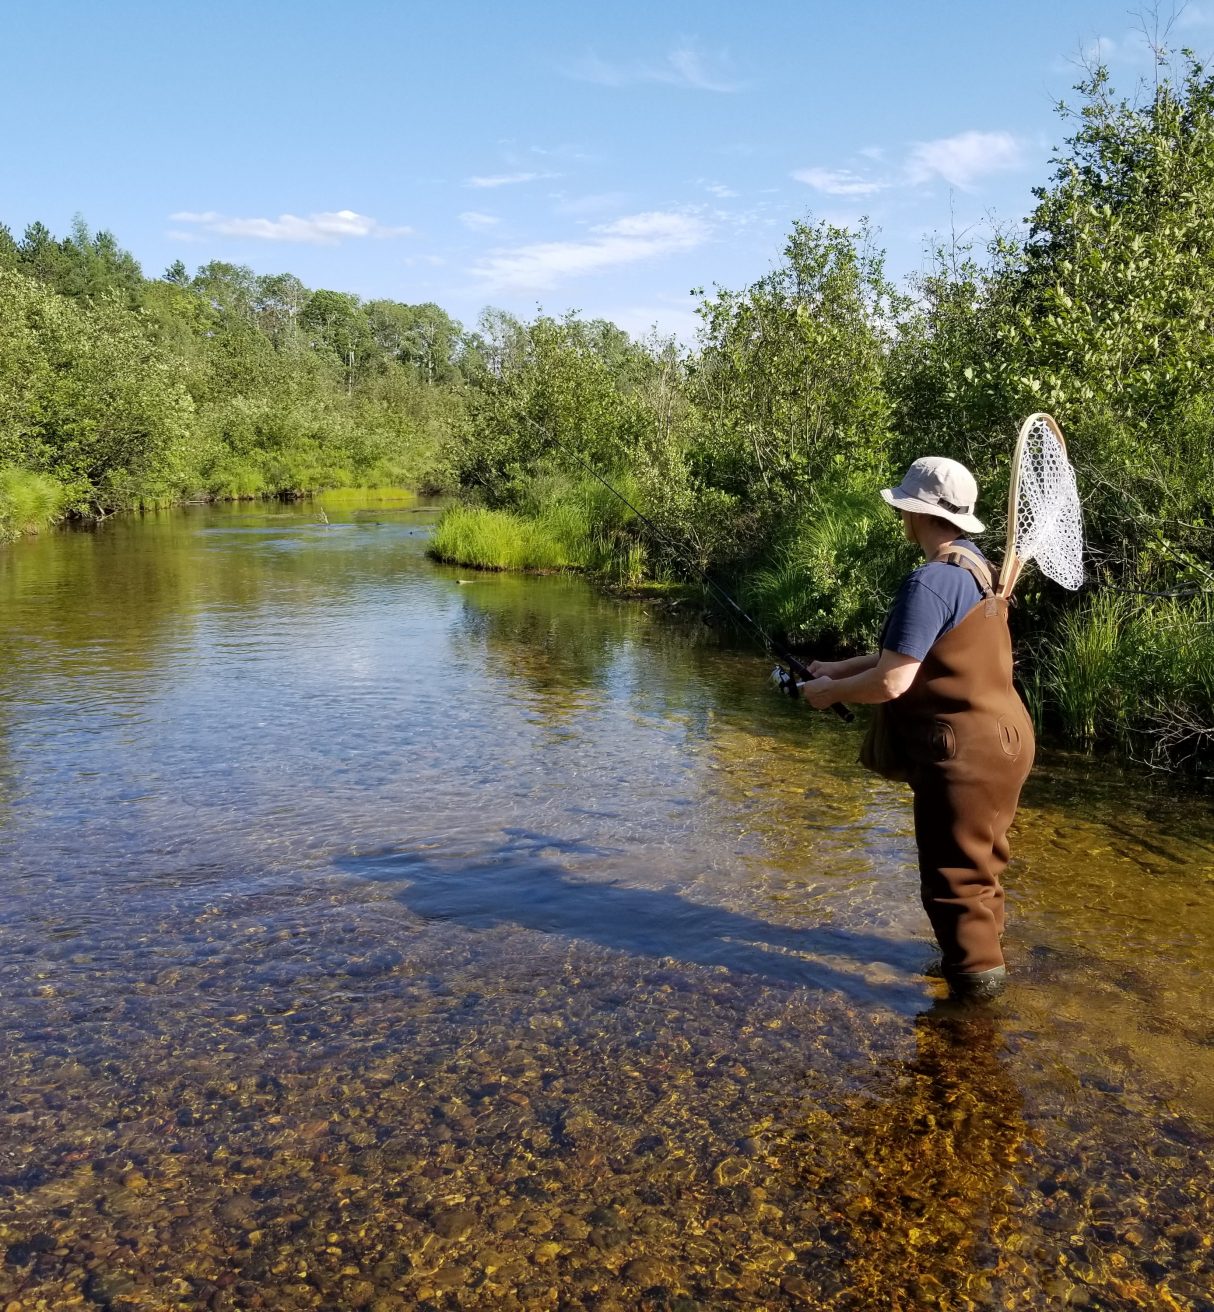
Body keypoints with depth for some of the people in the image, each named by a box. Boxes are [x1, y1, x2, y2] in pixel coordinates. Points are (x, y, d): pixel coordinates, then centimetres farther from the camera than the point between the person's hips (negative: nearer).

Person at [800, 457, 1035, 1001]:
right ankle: (982, 954, 41)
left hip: (966, 755, -10)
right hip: (999, 741, 10)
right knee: (980, 863, 25)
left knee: (953, 877, 5)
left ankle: (976, 977, 18)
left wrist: (832, 691, -7)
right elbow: (913, 653, 17)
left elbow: (891, 682, -24)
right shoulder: (975, 567, 9)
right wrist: (841, 668, 16)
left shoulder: (930, 582, -23)